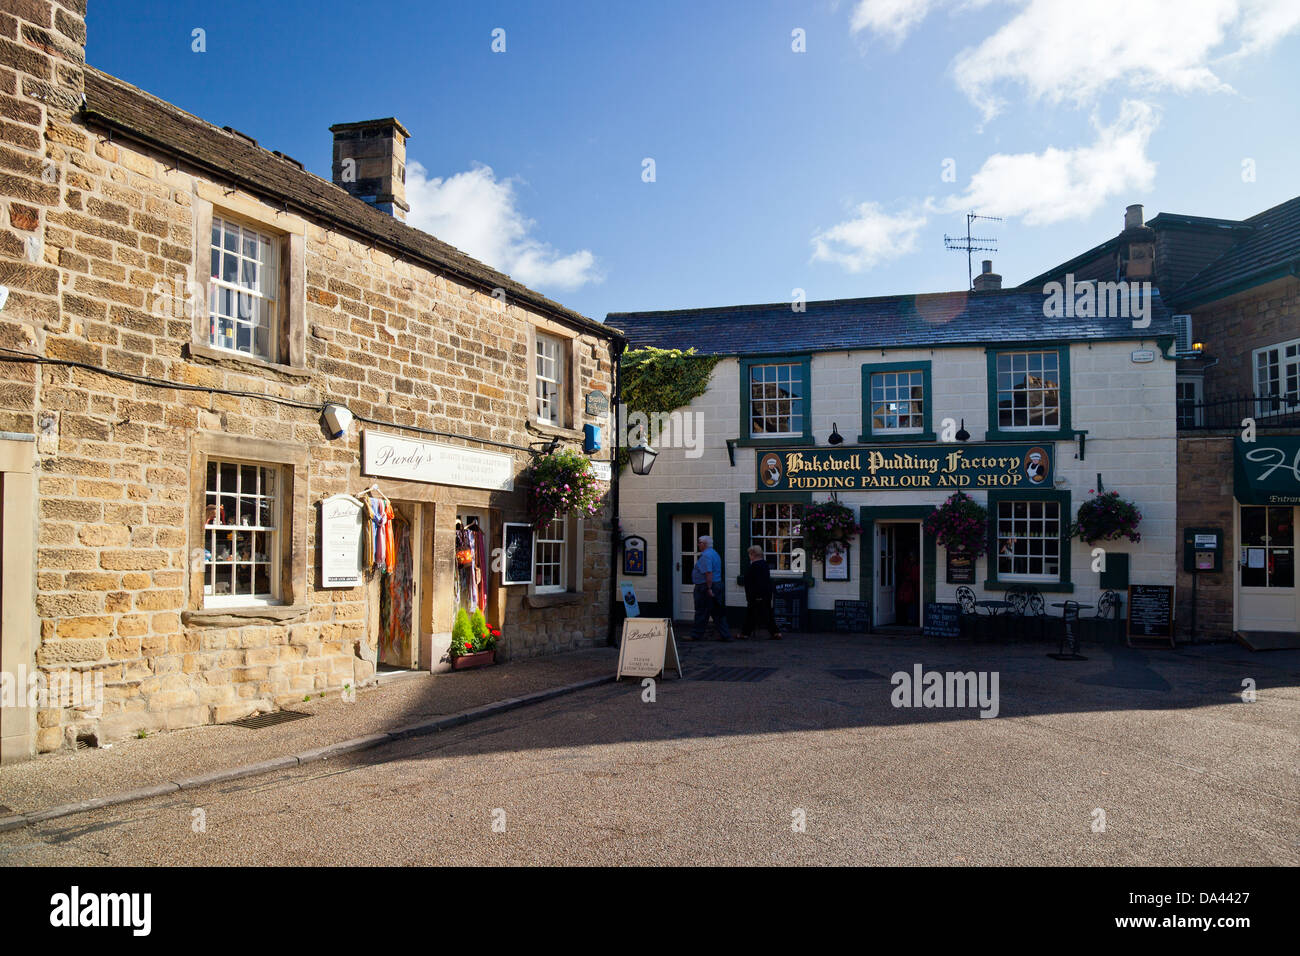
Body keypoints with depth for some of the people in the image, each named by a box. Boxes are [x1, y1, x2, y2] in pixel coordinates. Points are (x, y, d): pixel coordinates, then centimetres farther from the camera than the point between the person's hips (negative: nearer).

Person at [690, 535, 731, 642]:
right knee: (717, 613, 10)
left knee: (701, 612, -1)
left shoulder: (706, 555, -16)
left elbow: (708, 573, -24)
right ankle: (725, 635, 10)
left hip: (705, 587, -10)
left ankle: (696, 635, 8)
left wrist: (709, 589, -26)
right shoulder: (714, 554, 17)